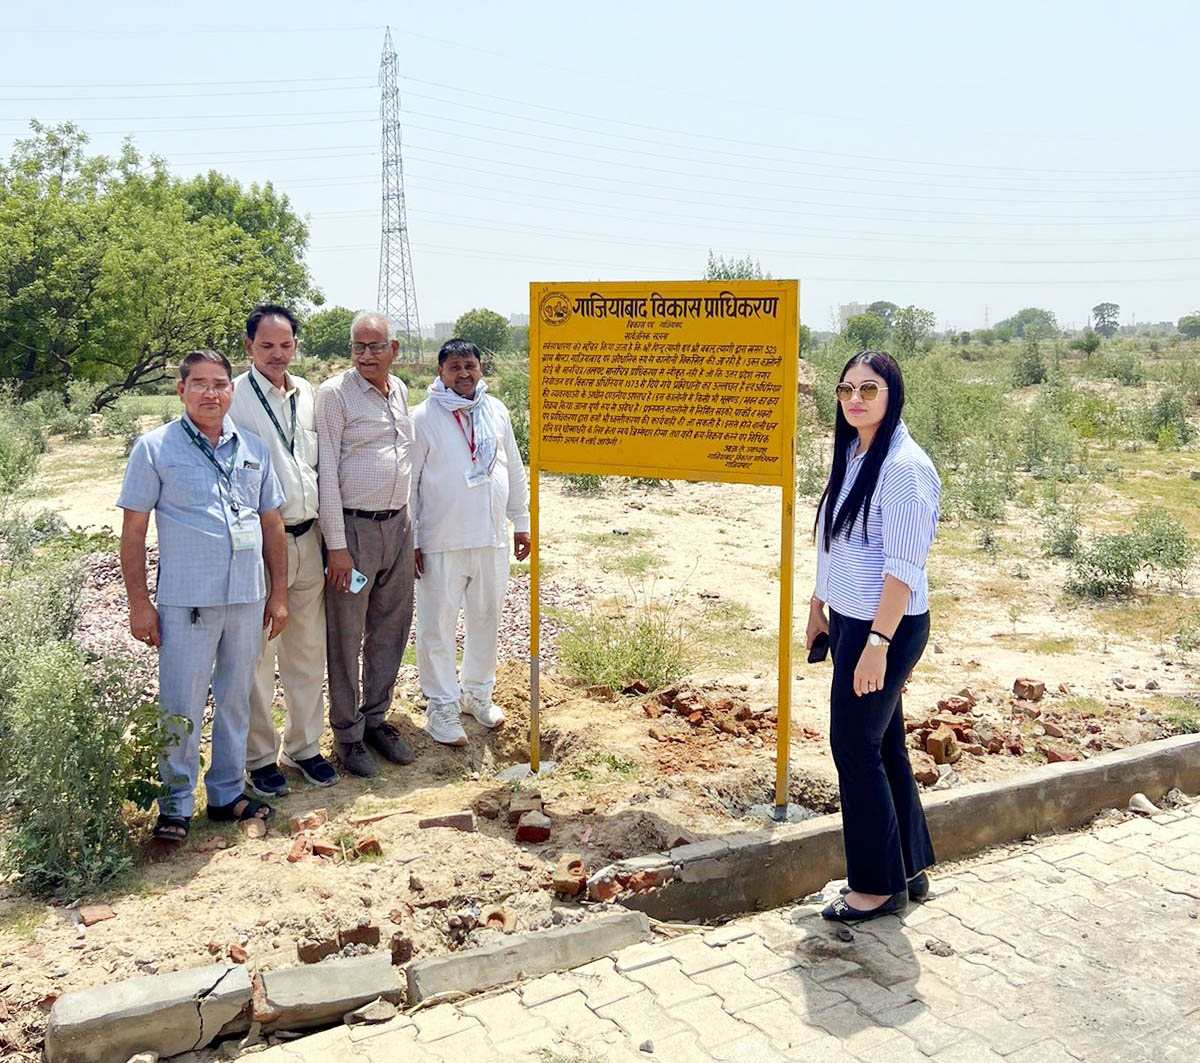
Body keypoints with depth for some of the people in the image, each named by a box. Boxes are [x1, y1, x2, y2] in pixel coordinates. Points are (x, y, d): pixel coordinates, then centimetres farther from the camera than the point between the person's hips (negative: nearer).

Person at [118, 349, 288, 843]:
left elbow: (272, 524, 13)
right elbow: (133, 530, -2)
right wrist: (139, 603, -6)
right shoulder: (155, 448, -2)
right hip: (186, 599, -4)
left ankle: (227, 792, 29)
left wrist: (278, 593, 10)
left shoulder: (253, 449, 9)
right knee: (181, 707, 2)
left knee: (235, 699, 14)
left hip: (247, 598, 4)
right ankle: (176, 803, 19)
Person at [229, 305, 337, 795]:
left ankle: (303, 745, 28)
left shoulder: (307, 394, 10)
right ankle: (259, 757, 18)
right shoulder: (233, 398, -8)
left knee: (308, 649, 13)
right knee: (258, 653, 3)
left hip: (308, 538, 6)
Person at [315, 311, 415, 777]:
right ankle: (347, 733, 17)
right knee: (346, 637, 4)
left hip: (397, 525, 6)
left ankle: (376, 718, 29)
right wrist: (336, 545, -15)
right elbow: (326, 472, -12)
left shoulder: (400, 391, 11)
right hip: (353, 528, -6)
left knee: (391, 629, 14)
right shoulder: (334, 393, -9)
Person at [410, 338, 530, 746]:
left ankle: (477, 692, 34)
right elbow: (409, 481, -5)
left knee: (486, 619, 16)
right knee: (438, 626, 3)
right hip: (441, 543, -4)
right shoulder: (423, 418, -6)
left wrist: (521, 522, 14)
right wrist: (409, 540, -7)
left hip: (492, 539, 5)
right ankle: (441, 706, 17)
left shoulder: (496, 411, 7)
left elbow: (514, 471, 14)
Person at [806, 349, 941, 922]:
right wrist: (818, 608, 19)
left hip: (886, 627, -9)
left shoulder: (904, 467, -19)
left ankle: (880, 884, 17)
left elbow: (903, 567, -21)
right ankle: (909, 869, 31)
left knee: (856, 747, 0)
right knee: (882, 745, 16)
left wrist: (878, 642, -23)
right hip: (849, 619, 9)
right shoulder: (850, 456, 9)